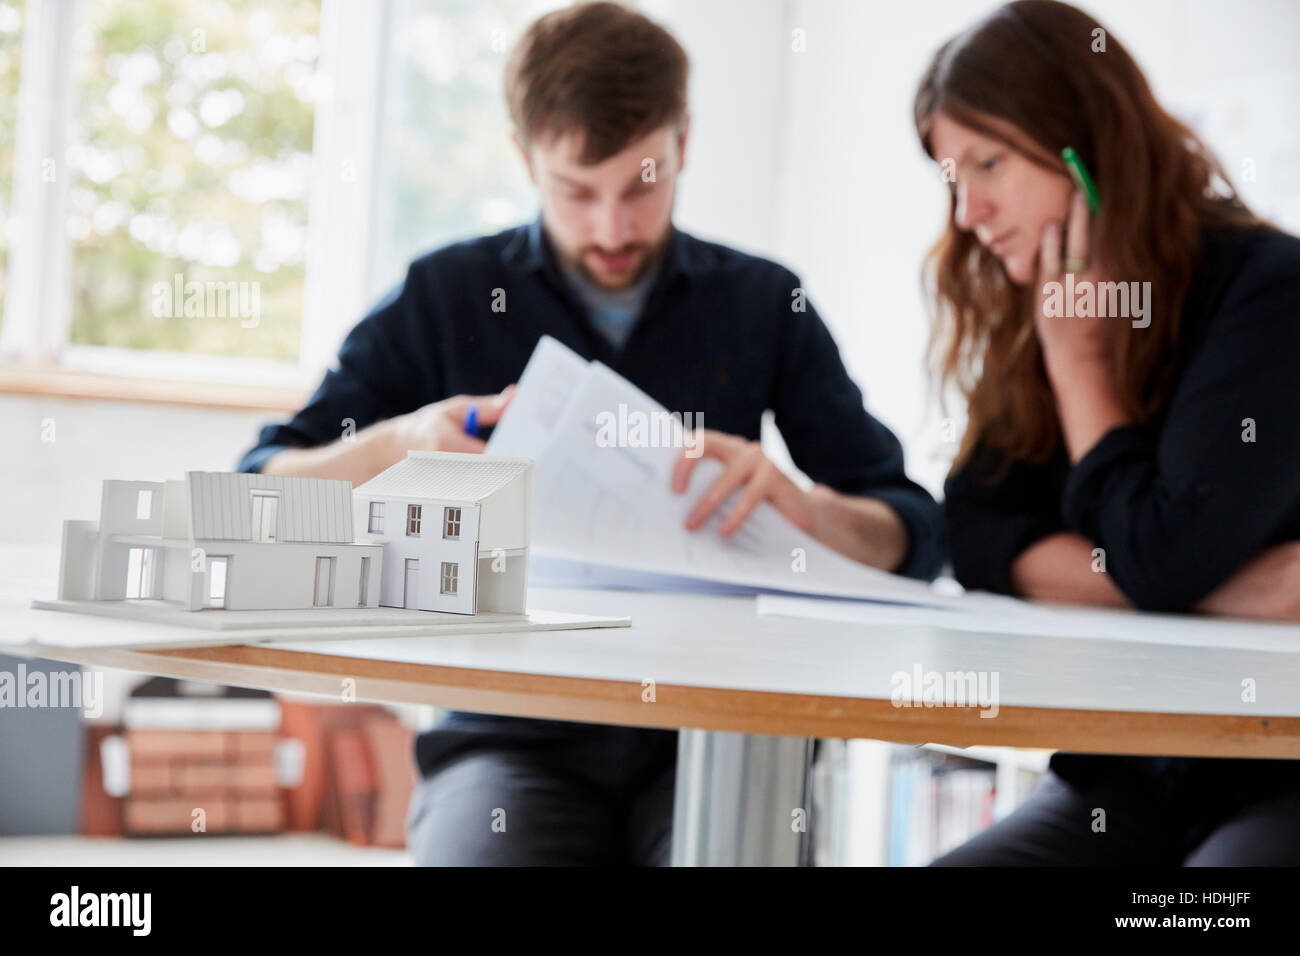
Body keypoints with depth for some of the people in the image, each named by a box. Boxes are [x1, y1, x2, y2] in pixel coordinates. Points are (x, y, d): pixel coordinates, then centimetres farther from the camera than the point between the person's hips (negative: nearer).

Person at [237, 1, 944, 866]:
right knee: (477, 846, -32)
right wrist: (396, 444, -15)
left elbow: (917, 536, 8)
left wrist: (795, 498, -13)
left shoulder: (763, 305, 12)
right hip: (514, 735, -1)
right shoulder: (445, 297, 9)